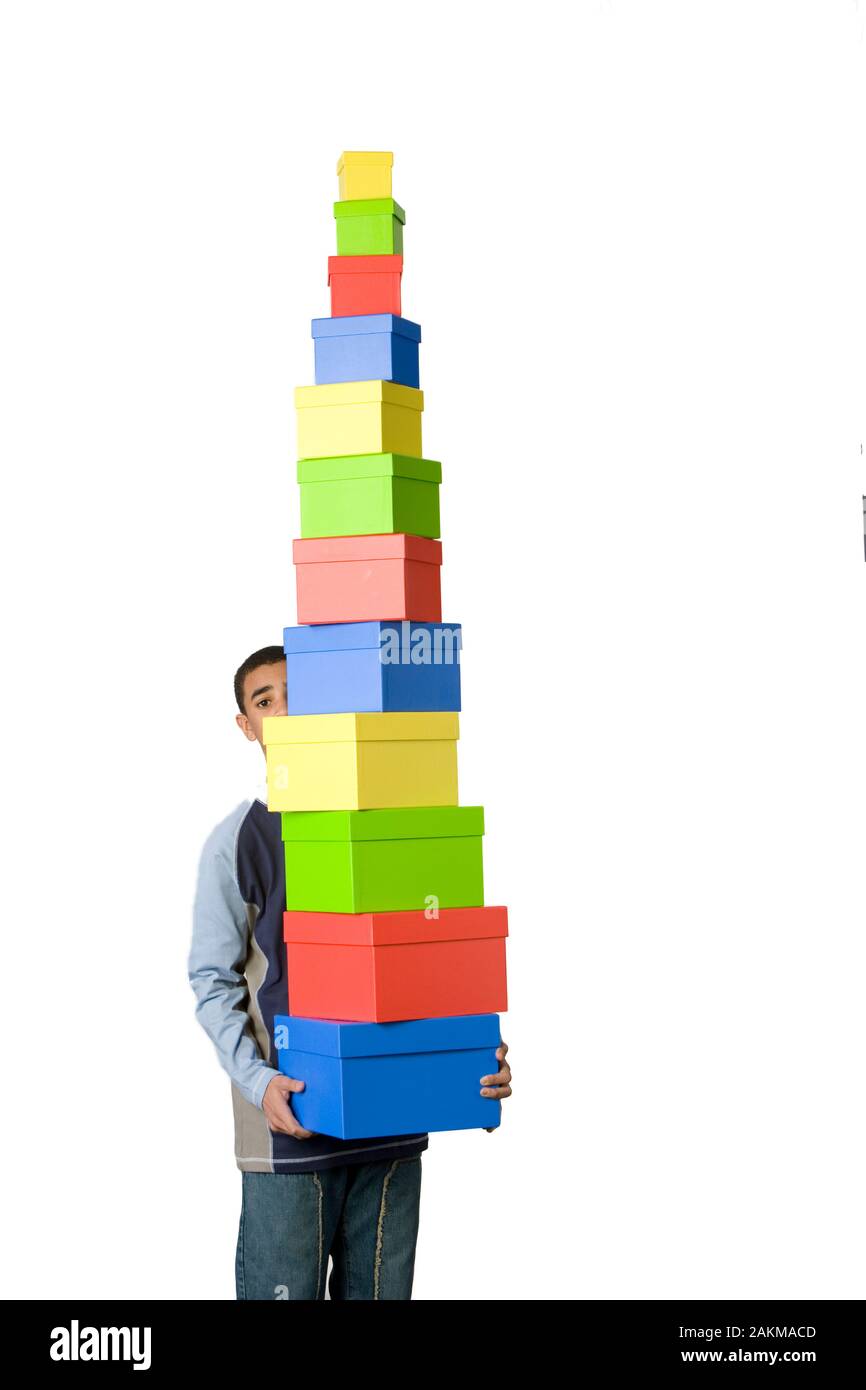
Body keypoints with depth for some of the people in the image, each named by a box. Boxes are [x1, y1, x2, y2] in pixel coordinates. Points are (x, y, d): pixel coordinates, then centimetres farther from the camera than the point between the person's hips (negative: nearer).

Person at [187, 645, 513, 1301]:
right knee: (286, 1290, 0)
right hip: (290, 1124, -3)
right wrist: (257, 1080, -17)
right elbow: (214, 982, -1)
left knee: (382, 1288, 10)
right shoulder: (237, 841, 0)